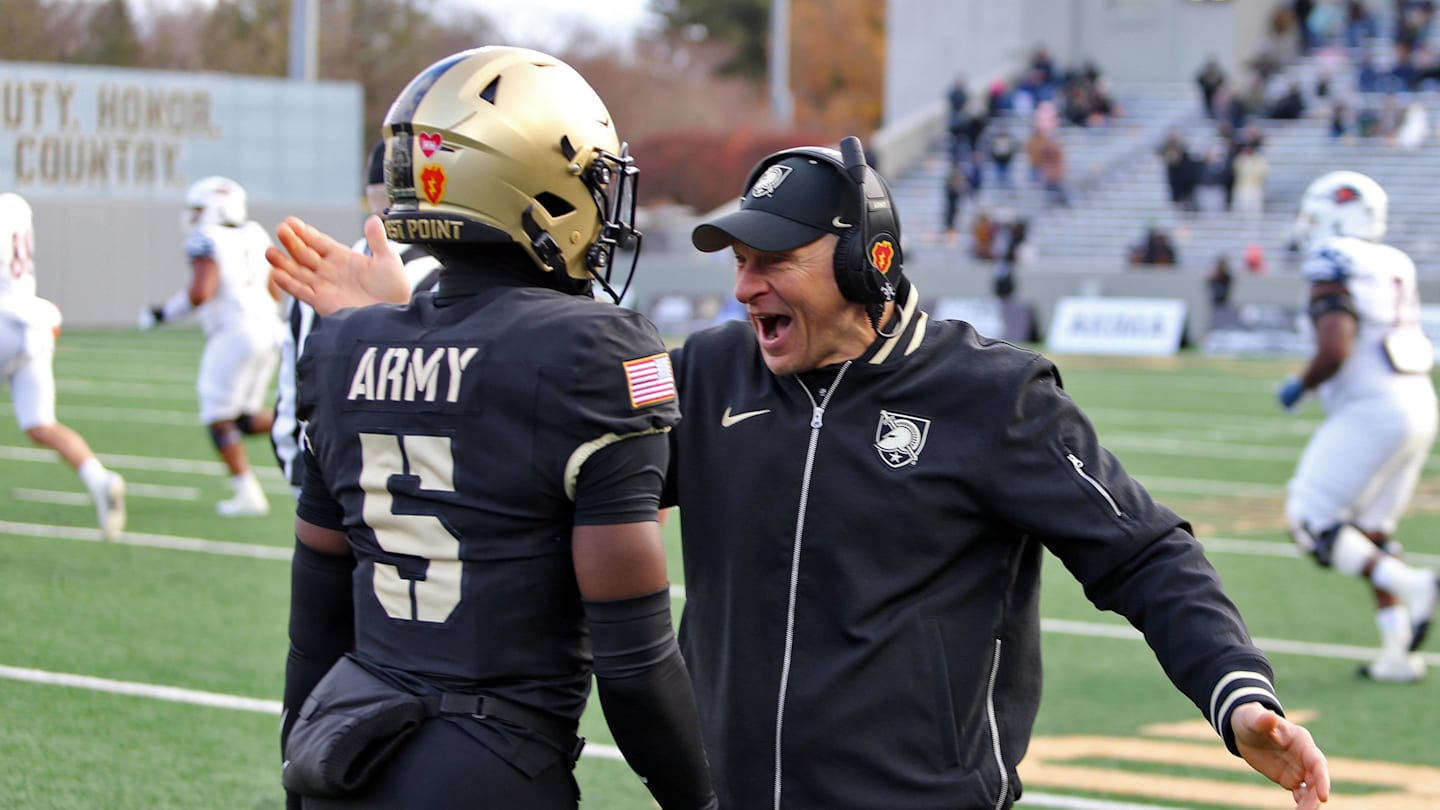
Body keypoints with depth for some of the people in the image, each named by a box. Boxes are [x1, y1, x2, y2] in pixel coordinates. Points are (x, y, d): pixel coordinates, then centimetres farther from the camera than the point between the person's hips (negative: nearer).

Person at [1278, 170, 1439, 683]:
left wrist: (1300, 387, -5)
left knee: (1312, 522, -2)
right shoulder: (1394, 266, 13)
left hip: (1371, 411, -9)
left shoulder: (1333, 270, -13)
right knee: (1370, 532, 16)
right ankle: (1398, 652, 10)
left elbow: (1334, 351, -23)